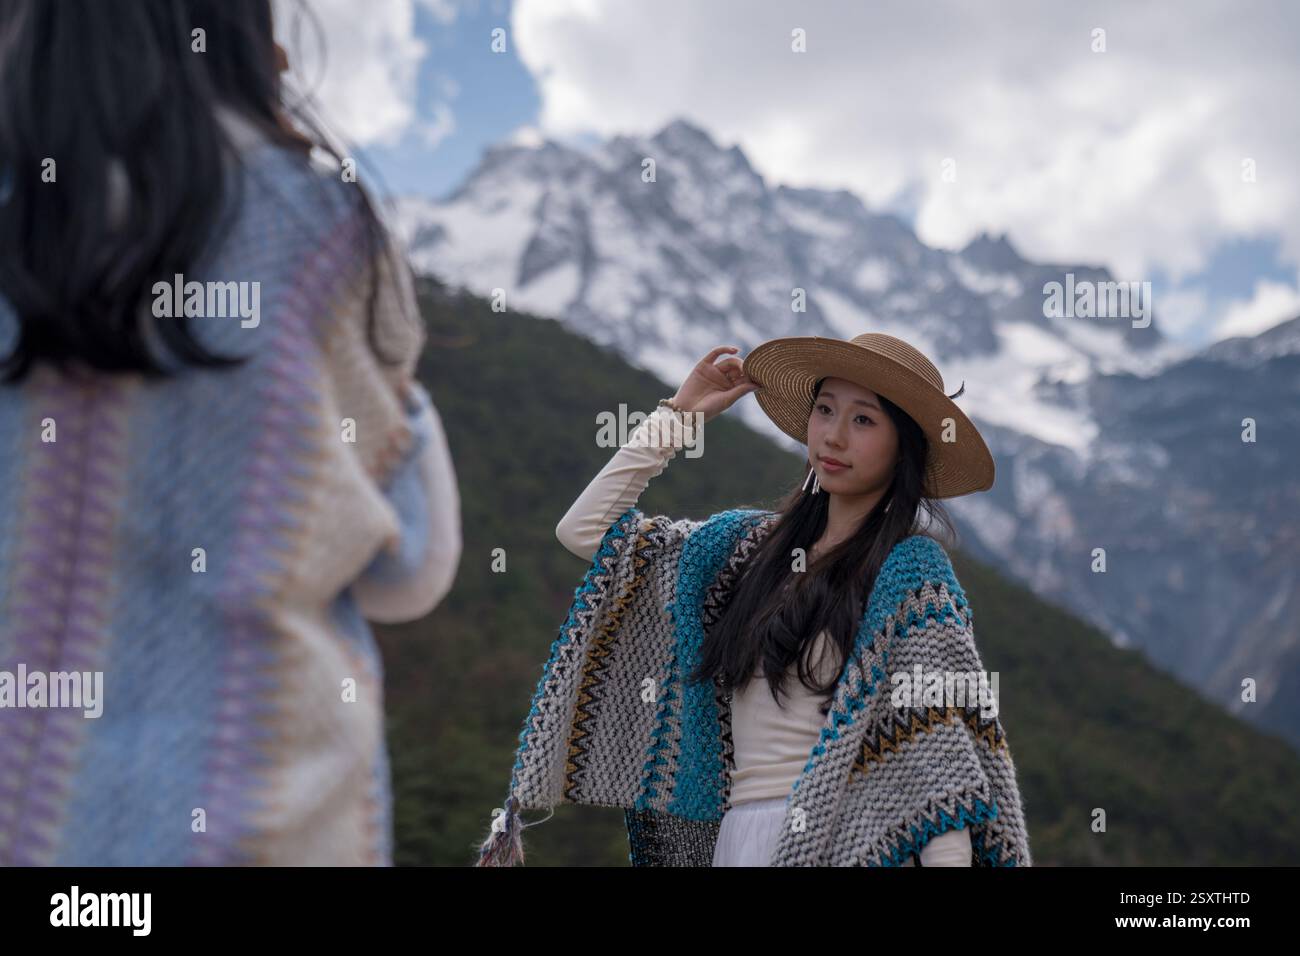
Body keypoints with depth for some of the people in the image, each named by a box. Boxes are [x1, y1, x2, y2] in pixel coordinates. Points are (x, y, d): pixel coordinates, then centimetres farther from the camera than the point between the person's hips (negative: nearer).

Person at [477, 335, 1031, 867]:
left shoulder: (912, 572, -5)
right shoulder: (752, 545, 11)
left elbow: (941, 747, -11)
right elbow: (583, 529, 14)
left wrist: (947, 859, -22)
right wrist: (679, 417, 12)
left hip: (837, 839, -5)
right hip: (735, 837, 5)